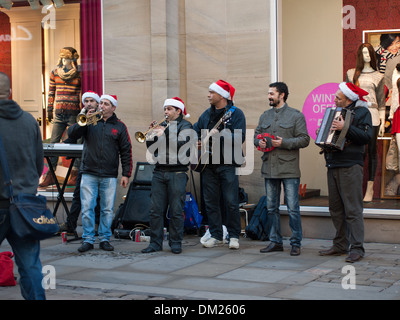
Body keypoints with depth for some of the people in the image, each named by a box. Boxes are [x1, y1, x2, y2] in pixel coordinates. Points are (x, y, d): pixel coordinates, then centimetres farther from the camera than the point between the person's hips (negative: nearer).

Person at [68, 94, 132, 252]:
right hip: (89, 174, 0)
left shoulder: (119, 126, 8)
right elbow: (71, 134, -1)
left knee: (107, 209, 4)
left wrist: (126, 174, 1)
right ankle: (88, 239, 7)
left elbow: (126, 151, 7)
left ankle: (105, 239, 15)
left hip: (109, 176, 0)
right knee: (87, 208, -1)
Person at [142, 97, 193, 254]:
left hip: (177, 172, -5)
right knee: (155, 210, 2)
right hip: (159, 172, 5)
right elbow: (152, 148, 16)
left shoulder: (184, 125, 3)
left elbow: (183, 144, -15)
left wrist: (164, 134, -17)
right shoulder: (162, 126, 18)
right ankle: (155, 242, 8)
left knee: (176, 210, -2)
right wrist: (152, 134, 0)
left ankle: (176, 243, 7)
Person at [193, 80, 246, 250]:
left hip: (228, 164, -6)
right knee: (210, 202, 6)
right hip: (209, 164, 6)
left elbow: (239, 138, -15)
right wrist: (196, 141, 4)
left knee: (231, 202, -5)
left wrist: (219, 135, -23)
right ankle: (216, 236, 15)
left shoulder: (236, 113, -4)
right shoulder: (207, 114, 15)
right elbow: (195, 130, 24)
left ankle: (233, 236, 6)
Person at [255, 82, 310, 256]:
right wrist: (259, 142, -3)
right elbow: (256, 134, 20)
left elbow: (304, 139, -6)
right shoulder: (265, 116, 15)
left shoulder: (296, 115, -2)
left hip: (289, 169, -6)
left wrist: (283, 142, -17)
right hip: (269, 168, 6)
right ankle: (275, 241, 20)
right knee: (271, 208, 11)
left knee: (293, 208, -4)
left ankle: (296, 243, 6)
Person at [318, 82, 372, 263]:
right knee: (336, 209, 10)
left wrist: (345, 128, -23)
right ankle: (340, 246, 18)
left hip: (350, 166, -8)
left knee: (353, 209, -8)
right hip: (333, 166, 8)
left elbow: (366, 136, -17)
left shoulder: (361, 112, -4)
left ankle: (357, 248, -6)